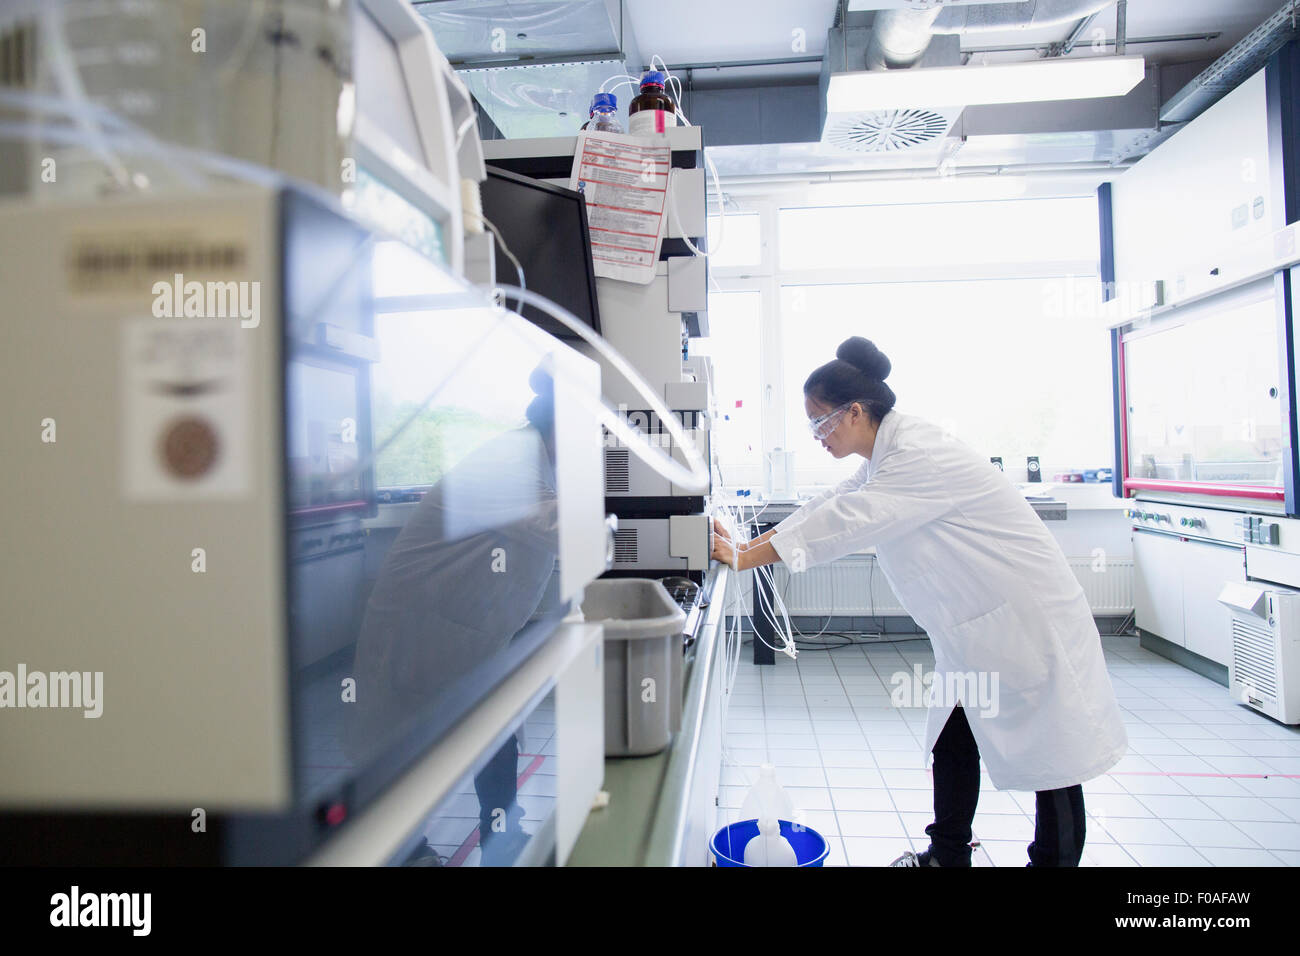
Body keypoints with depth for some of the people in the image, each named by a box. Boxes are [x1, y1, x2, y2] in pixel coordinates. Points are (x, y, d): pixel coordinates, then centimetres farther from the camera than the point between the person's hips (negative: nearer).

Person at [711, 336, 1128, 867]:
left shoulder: (921, 457, -26)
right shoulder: (887, 457, 6)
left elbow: (847, 521, -30)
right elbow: (832, 507, 8)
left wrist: (744, 560, -25)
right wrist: (746, 546, -2)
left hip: (1030, 620, -10)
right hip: (977, 629, 10)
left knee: (1051, 755, 5)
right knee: (951, 742, 15)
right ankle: (947, 854, 30)